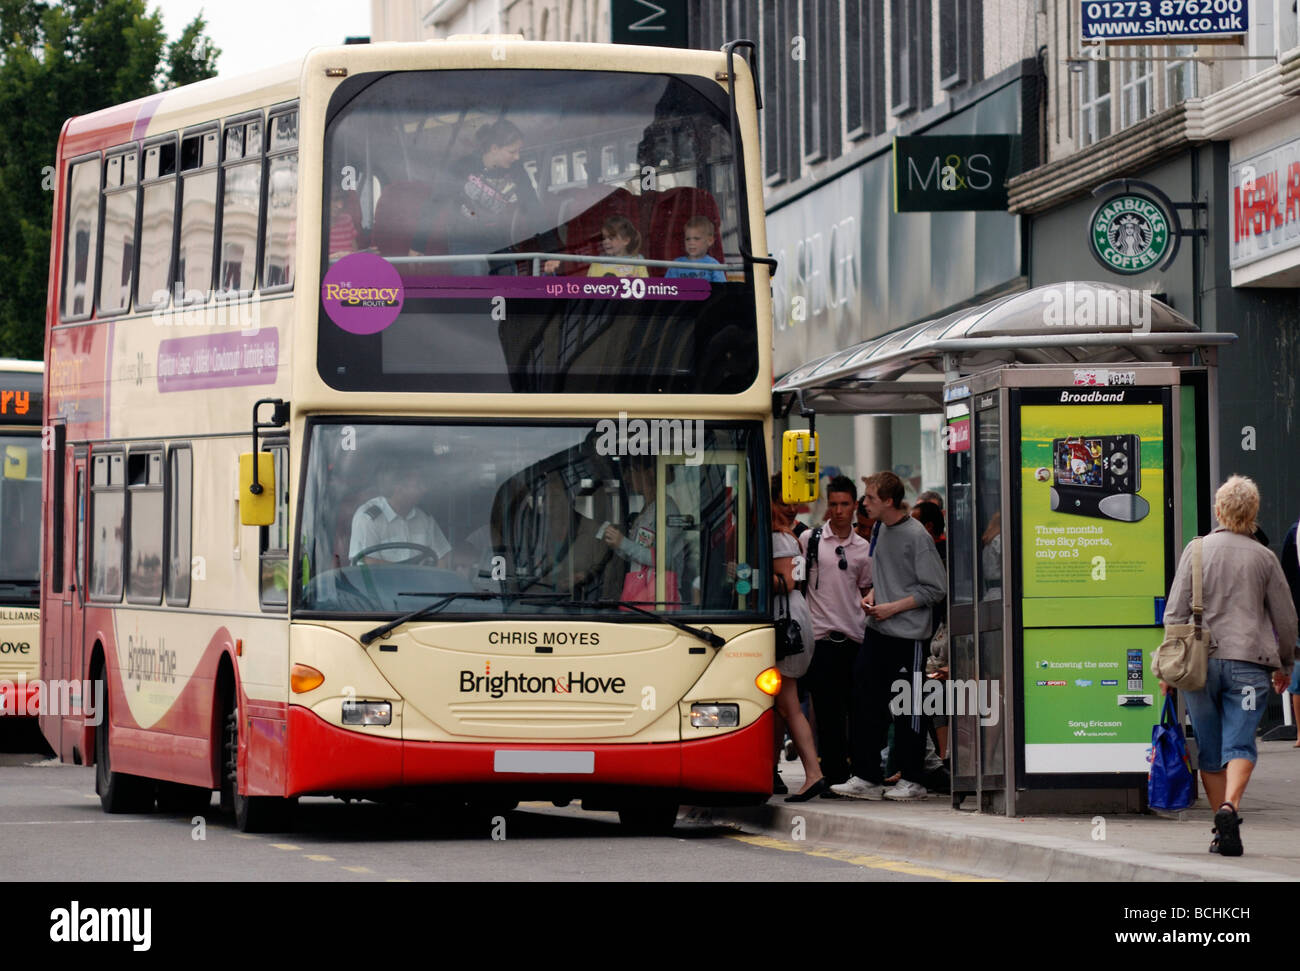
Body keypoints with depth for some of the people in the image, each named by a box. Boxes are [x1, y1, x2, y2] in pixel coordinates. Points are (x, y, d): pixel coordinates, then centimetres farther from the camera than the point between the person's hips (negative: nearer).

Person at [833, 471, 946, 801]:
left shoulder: (916, 536, -13)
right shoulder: (882, 530, 12)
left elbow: (935, 589, -13)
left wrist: (893, 607, -14)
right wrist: (872, 596, 6)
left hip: (909, 635, -8)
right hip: (878, 632, 8)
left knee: (908, 710, 0)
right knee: (865, 701, 2)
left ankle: (912, 781, 9)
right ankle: (867, 778, 6)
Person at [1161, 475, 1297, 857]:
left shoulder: (1197, 550, 3)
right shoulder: (1263, 558, 4)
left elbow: (1175, 611, 0)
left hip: (1201, 661, 1)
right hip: (1248, 663, -1)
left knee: (1210, 750, 11)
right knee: (1239, 744, -6)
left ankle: (1222, 827, 15)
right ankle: (1229, 807, -30)